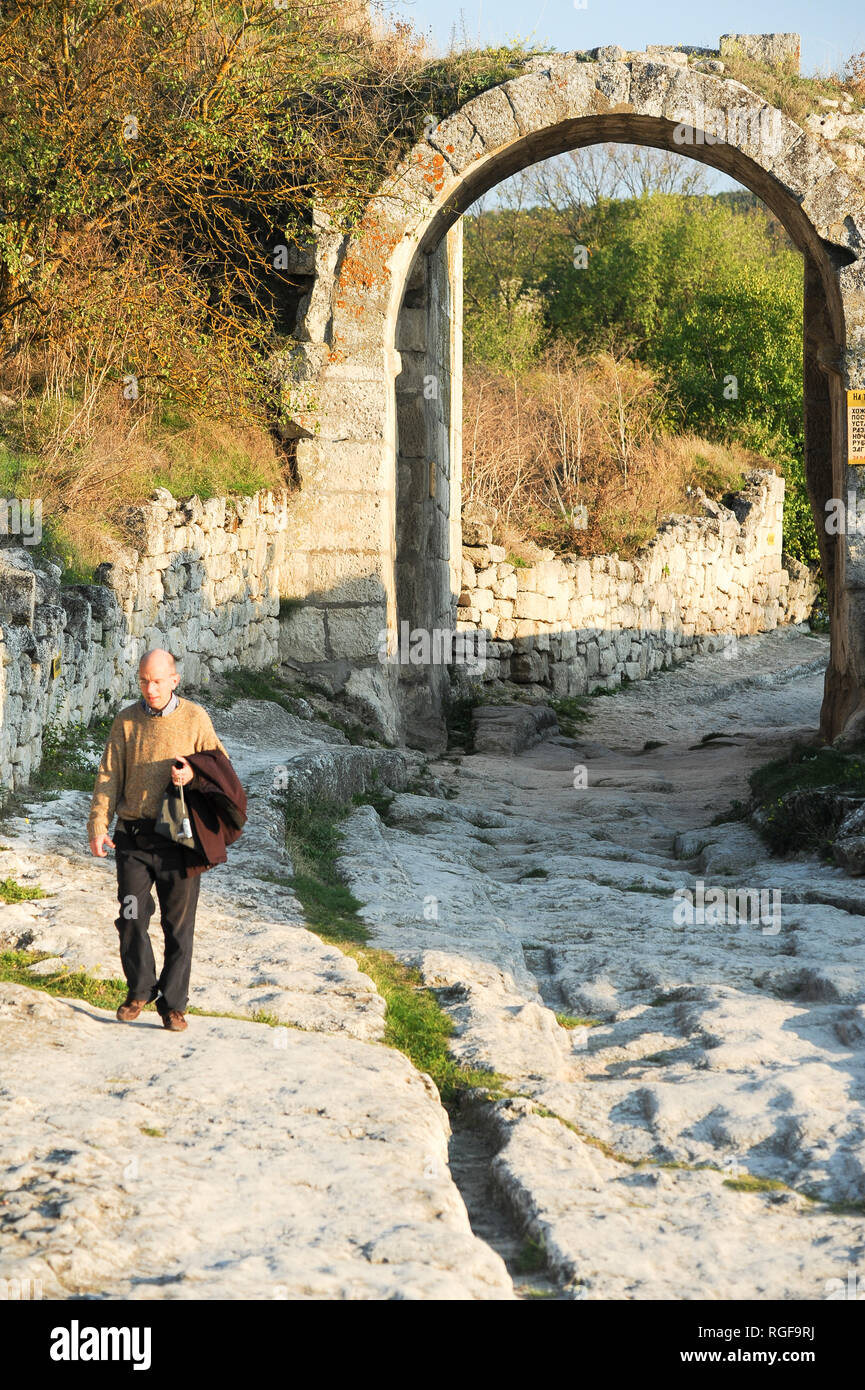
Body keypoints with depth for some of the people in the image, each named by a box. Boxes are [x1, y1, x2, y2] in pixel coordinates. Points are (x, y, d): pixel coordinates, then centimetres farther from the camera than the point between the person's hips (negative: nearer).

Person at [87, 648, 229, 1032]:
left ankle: (173, 1003, 12)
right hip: (133, 835, 1)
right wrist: (97, 825, -8)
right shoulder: (126, 720, 5)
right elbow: (108, 776, 3)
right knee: (131, 917, 1)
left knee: (178, 924, 2)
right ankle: (139, 990, 21)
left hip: (178, 837, -1)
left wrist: (194, 774, -16)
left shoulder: (195, 718, 1)